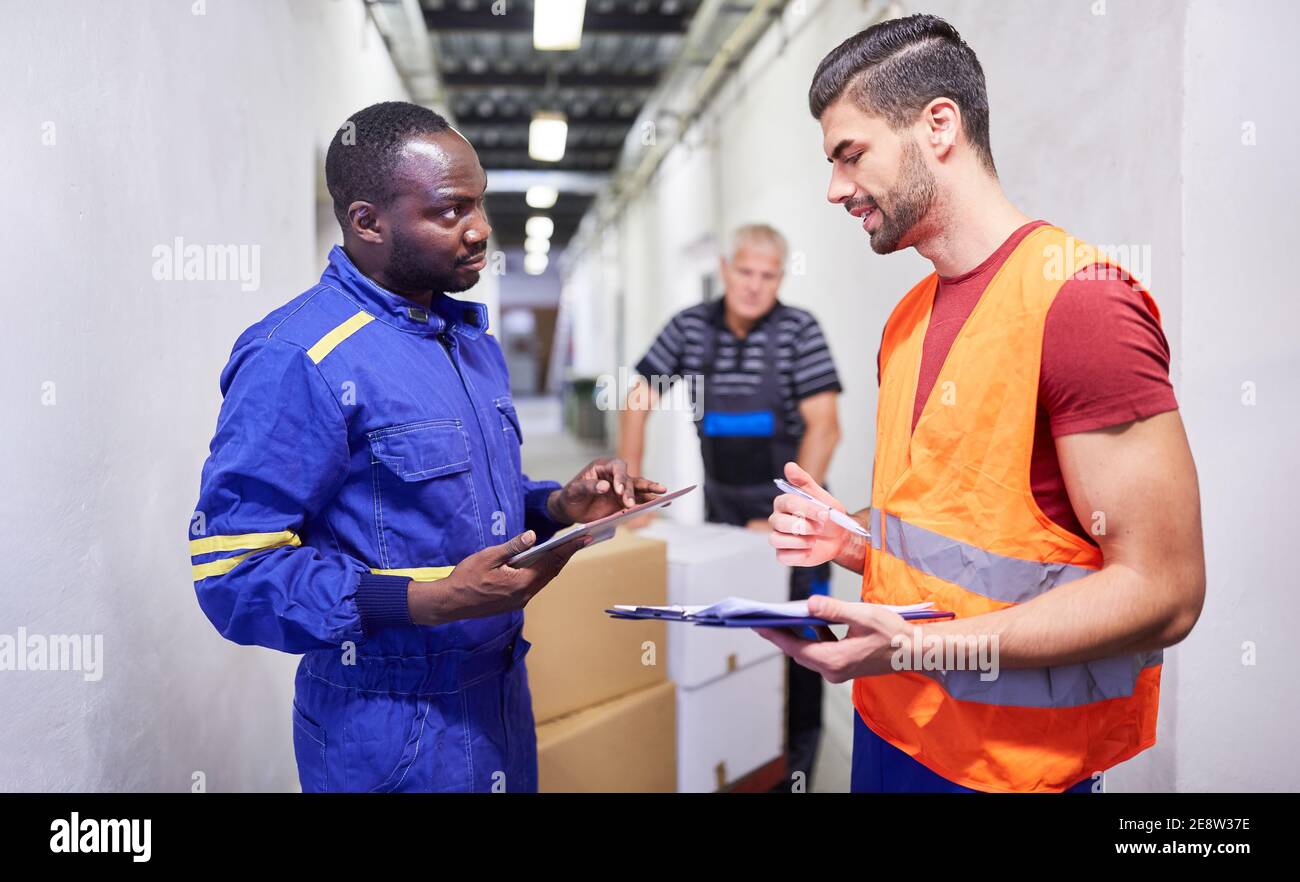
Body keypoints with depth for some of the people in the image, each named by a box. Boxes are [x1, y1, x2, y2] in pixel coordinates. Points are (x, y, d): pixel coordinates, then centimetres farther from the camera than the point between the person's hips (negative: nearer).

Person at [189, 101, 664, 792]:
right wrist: (432, 601, -29)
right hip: (393, 727, -8)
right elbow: (234, 570, -23)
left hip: (500, 696, 8)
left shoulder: (470, 338, 9)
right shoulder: (296, 359, -20)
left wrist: (558, 506, 0)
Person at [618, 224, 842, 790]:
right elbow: (638, 402, 6)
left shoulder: (798, 330, -10)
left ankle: (797, 760, 14)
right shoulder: (690, 327, 0)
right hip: (722, 504, 3)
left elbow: (824, 428, -16)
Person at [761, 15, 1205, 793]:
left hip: (1008, 765, -7)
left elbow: (1161, 590, -20)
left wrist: (916, 646, -26)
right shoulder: (908, 319, 8)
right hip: (889, 728, 7)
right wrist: (849, 544, -2)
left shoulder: (1077, 298, -17)